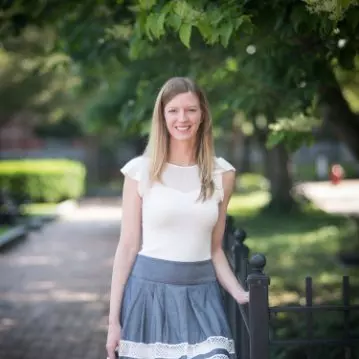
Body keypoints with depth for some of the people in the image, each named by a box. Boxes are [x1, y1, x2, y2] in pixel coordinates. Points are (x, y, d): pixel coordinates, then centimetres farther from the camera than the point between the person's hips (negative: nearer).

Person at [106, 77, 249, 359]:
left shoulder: (221, 173, 5)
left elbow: (214, 248, 11)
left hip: (201, 296, 2)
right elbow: (128, 246, -1)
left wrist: (238, 293, -4)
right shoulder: (140, 171, -2)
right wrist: (114, 319, -3)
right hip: (149, 292, -1)